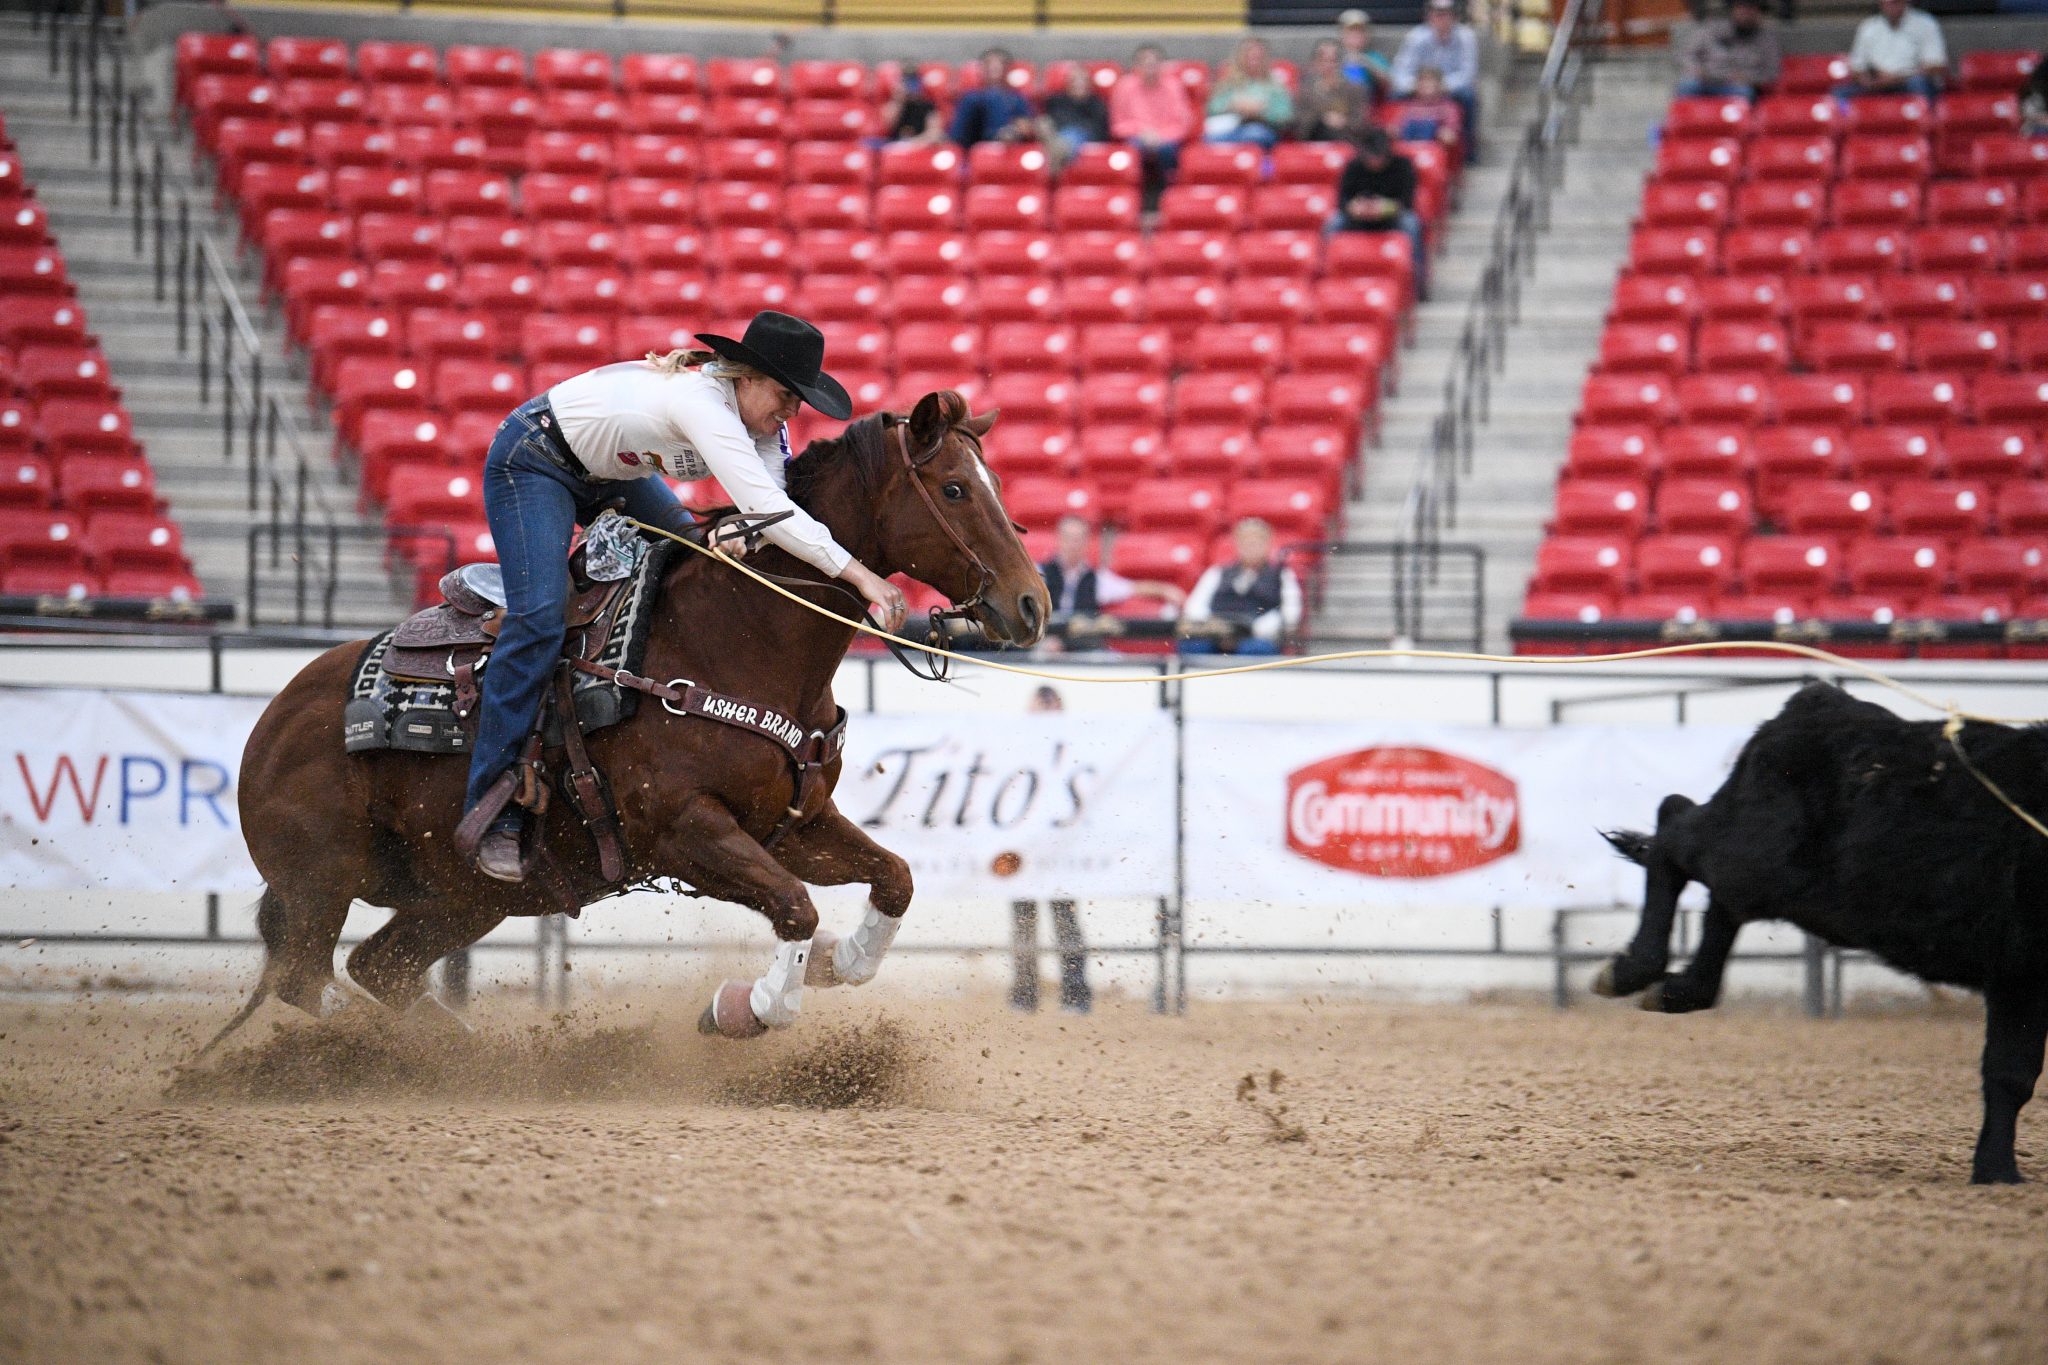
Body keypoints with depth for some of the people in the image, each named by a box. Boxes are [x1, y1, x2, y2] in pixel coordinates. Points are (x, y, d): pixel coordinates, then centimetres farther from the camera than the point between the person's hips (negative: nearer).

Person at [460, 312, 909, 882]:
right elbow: (765, 507, -44)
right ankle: (492, 818, -20)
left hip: (609, 472, 9)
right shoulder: (703, 402, -37)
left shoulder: (760, 419, -9)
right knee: (538, 620, -22)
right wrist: (859, 575, -47)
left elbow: (773, 500, -19)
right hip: (532, 463, -9)